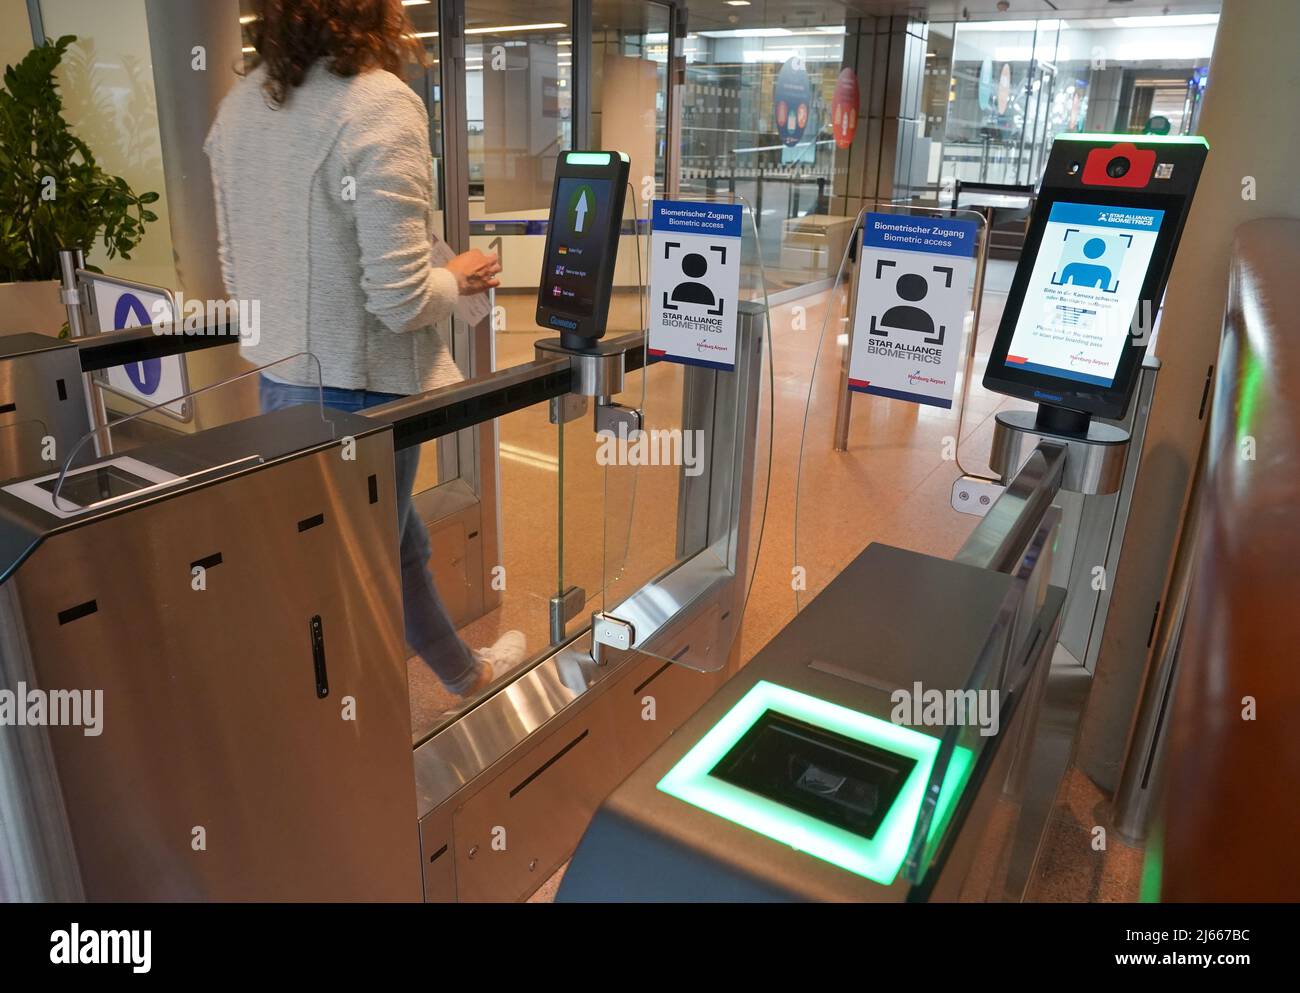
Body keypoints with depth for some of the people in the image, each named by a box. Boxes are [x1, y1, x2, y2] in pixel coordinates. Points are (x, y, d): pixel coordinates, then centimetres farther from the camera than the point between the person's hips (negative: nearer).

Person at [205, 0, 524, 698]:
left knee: (402, 542, 25)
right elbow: (400, 299, -22)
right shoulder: (381, 102, -18)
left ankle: (464, 672, 48)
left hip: (279, 379, 8)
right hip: (362, 389, -8)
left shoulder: (240, 103, 5)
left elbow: (236, 274, 11)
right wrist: (458, 278, -3)